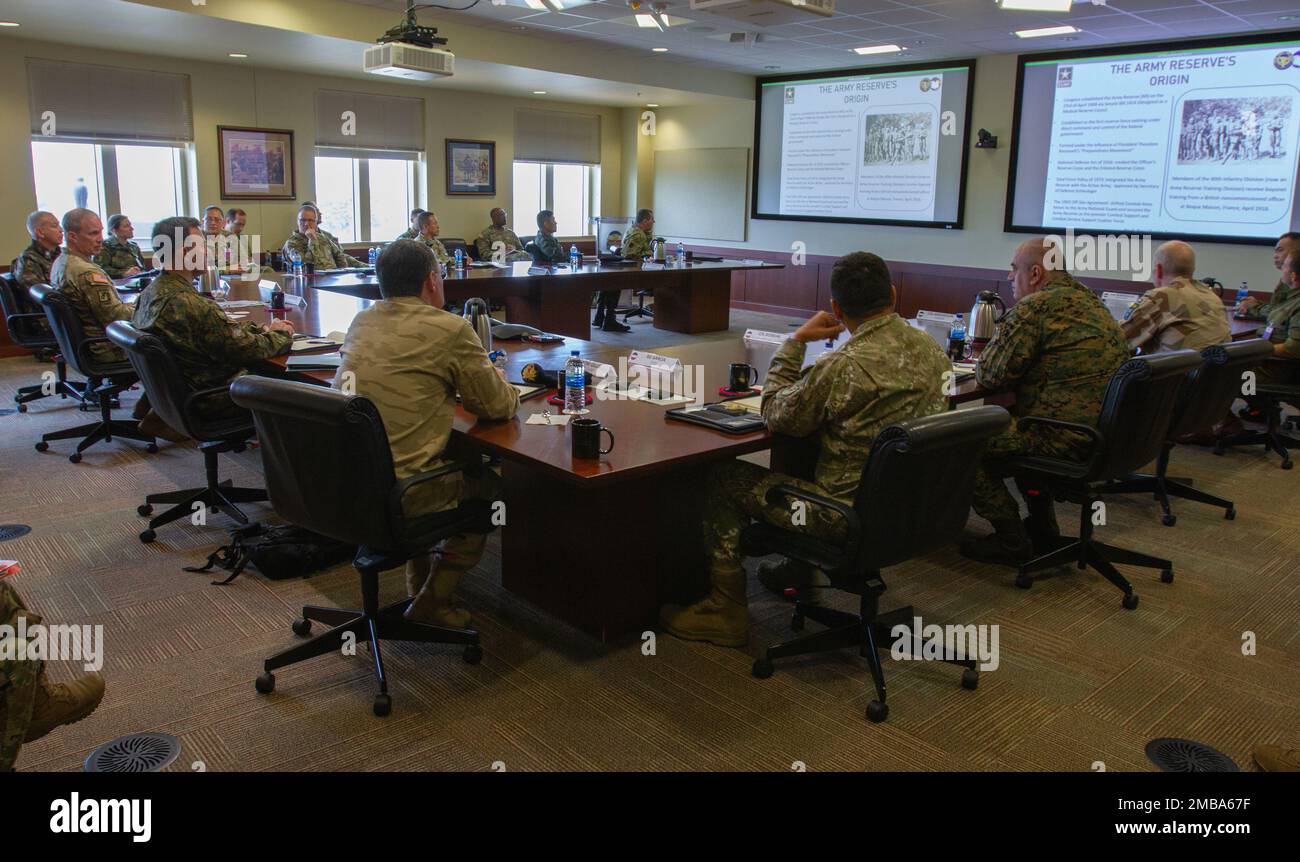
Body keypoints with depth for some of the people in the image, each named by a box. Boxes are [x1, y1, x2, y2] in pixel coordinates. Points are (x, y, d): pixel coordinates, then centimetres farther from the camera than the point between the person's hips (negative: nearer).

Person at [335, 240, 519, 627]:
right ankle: (432, 601, 18)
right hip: (397, 493, -7)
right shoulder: (450, 329, -11)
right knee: (488, 484, 20)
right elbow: (497, 407, -3)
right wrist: (500, 381, 19)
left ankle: (418, 584, 37)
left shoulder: (361, 322, 9)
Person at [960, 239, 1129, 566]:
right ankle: (1042, 528, 32)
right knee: (1012, 421, 31)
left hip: (1068, 440, -10)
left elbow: (990, 376, -12)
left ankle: (1010, 541, 6)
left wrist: (983, 360, 11)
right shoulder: (1089, 300, 16)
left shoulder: (1033, 308, -13)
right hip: (1106, 435, 10)